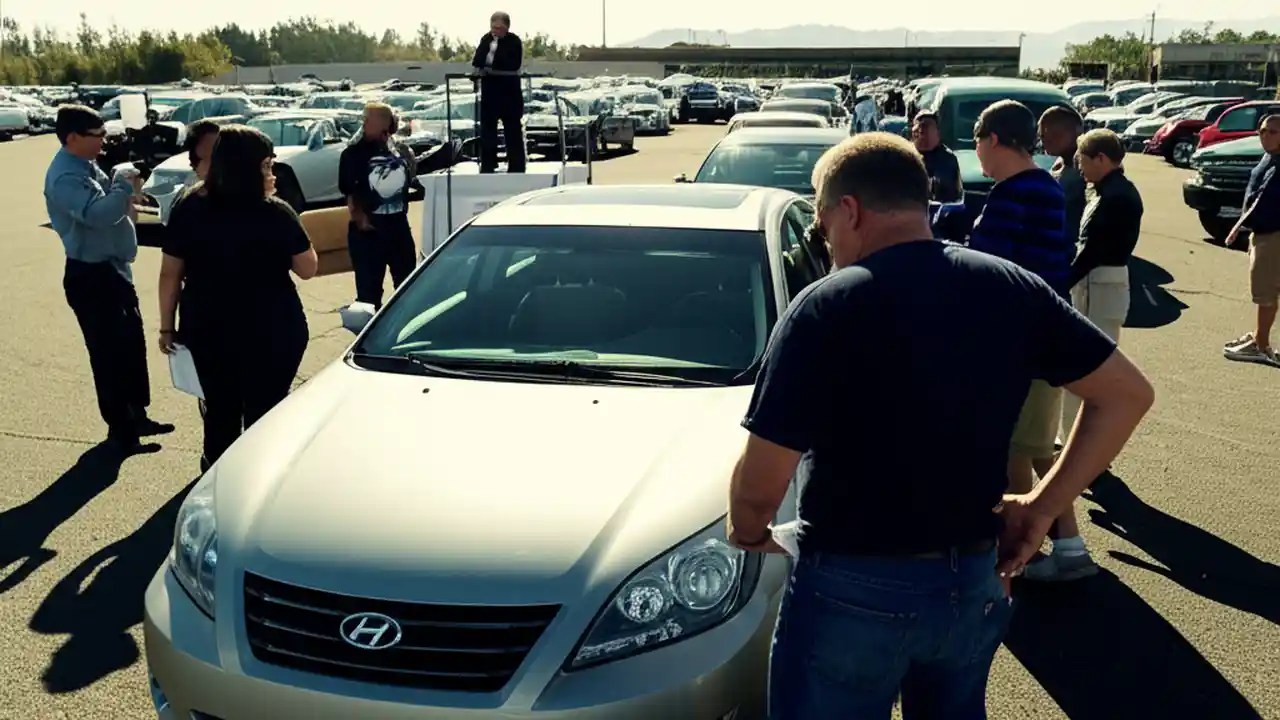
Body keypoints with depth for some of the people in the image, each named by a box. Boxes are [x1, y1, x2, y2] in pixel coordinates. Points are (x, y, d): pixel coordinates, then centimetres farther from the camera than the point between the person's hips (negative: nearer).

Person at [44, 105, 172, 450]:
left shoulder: (86, 165, 11)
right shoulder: (65, 176, -20)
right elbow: (98, 214, -36)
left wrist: (124, 194, -1)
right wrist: (125, 187, -23)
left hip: (113, 269, 10)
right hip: (91, 276, -10)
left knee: (133, 344, 17)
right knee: (109, 352, -1)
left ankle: (137, 415, 30)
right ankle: (120, 427, 10)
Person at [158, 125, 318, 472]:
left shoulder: (189, 208, -4)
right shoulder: (275, 214, -14)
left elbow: (170, 274, -1)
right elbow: (307, 268, -3)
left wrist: (167, 326, 10)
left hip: (207, 329, 3)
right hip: (272, 330, -3)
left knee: (220, 414, 17)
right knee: (265, 416, 10)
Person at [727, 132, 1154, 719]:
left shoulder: (826, 307, -18)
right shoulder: (1011, 289, -1)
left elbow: (760, 483, -19)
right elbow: (1126, 394, 5)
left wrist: (747, 533, 3)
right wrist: (1043, 506, 7)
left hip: (851, 592, -5)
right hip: (972, 583, 5)